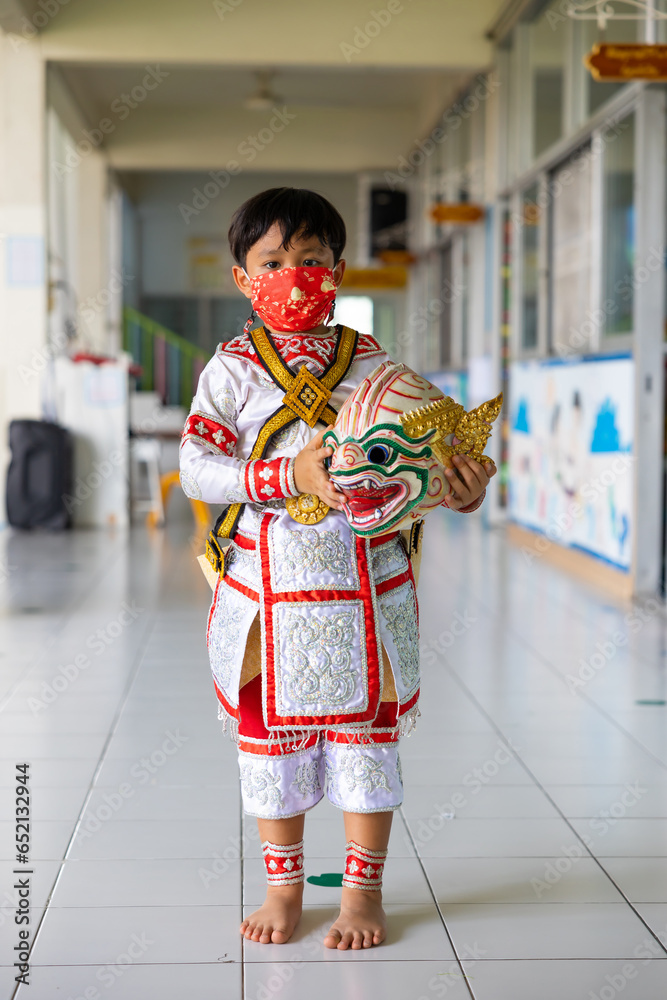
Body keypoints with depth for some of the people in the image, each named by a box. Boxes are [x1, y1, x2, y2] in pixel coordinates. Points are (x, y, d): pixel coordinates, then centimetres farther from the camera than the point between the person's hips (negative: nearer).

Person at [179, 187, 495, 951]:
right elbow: (197, 469, -10)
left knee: (366, 729, 7)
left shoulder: (369, 360, 4)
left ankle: (364, 888, 23)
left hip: (365, 580, 1)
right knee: (270, 730, 10)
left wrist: (460, 486, -18)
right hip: (266, 584, 0)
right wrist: (289, 474, -23)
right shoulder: (233, 366, -1)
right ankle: (283, 886, 28)